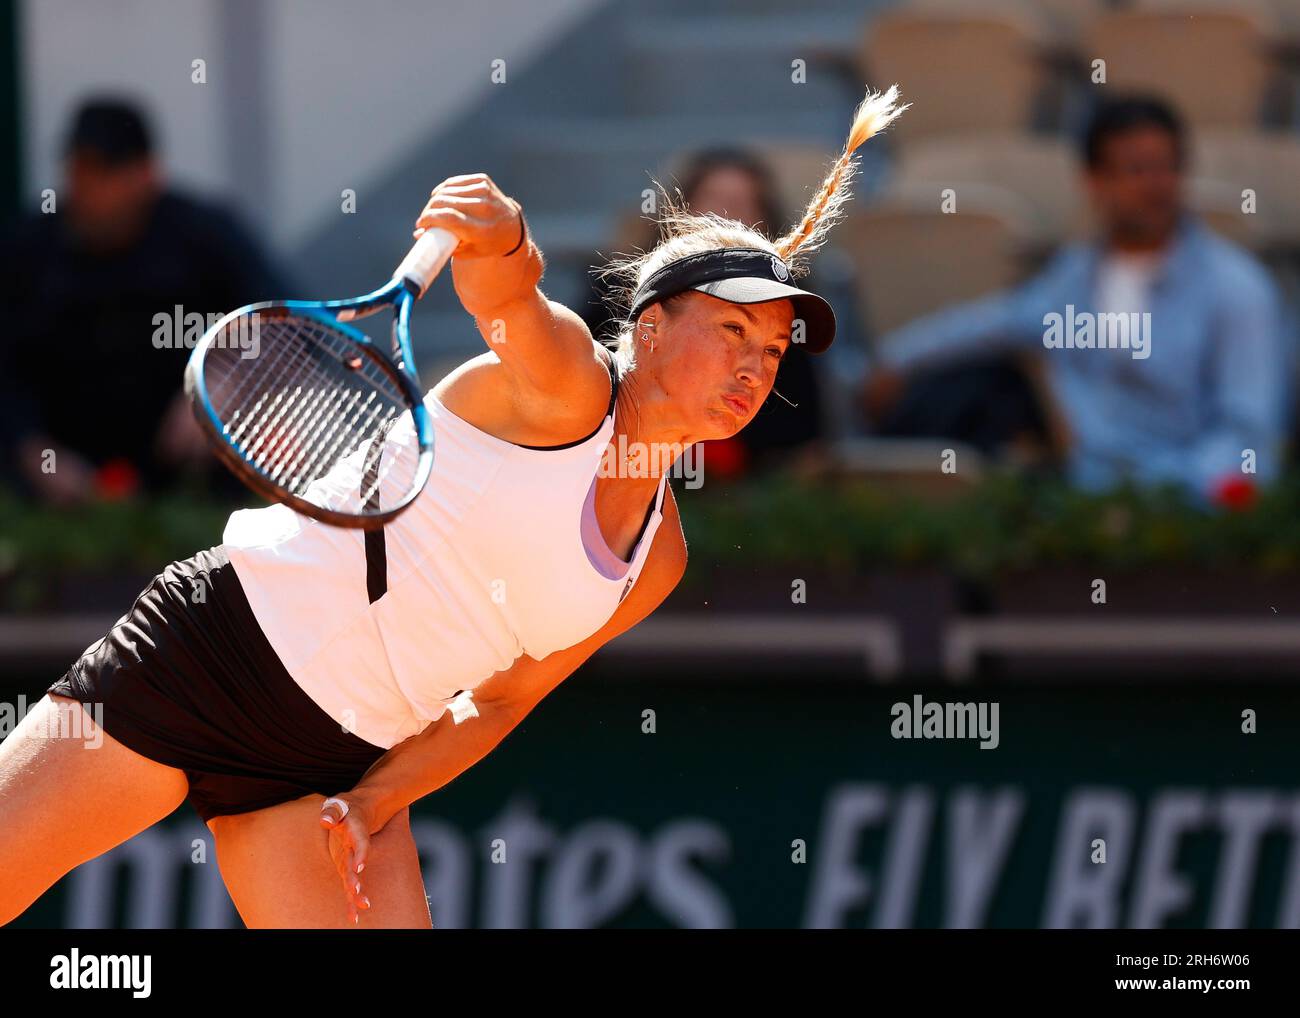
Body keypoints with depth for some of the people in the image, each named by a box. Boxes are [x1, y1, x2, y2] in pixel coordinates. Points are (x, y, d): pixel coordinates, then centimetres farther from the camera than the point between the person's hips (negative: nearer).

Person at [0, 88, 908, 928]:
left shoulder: (657, 559, 10)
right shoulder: (570, 388, -8)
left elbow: (499, 700, 15)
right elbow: (507, 300, -31)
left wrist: (372, 802, -1)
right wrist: (500, 251, -55)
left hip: (334, 768, 6)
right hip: (222, 639, -6)